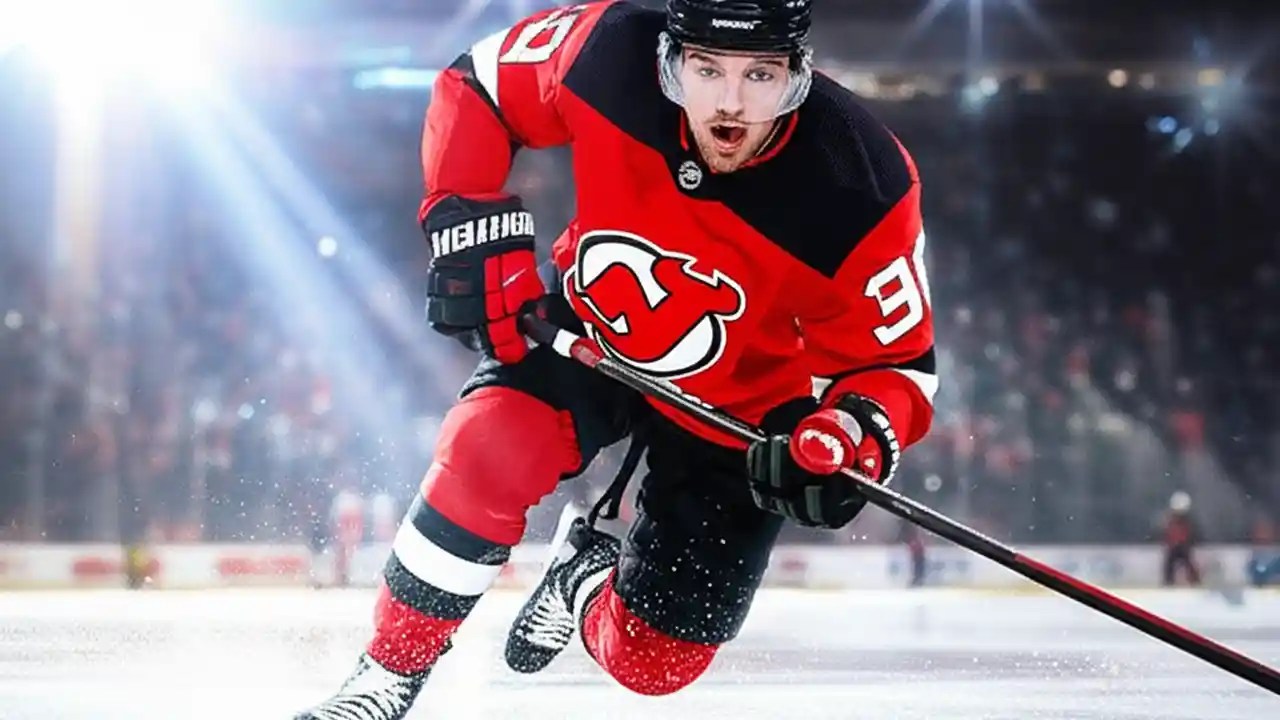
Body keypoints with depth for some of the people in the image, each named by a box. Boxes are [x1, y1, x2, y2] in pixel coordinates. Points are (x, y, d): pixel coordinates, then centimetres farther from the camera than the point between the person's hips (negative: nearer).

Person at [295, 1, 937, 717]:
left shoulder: (860, 187, -31)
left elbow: (899, 358, -19)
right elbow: (472, 88, -9)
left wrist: (854, 440, -40)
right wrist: (467, 224, -20)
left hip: (743, 406, 0)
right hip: (590, 328, 1)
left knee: (653, 659, -1)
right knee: (487, 454, -29)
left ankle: (588, 575, 35)